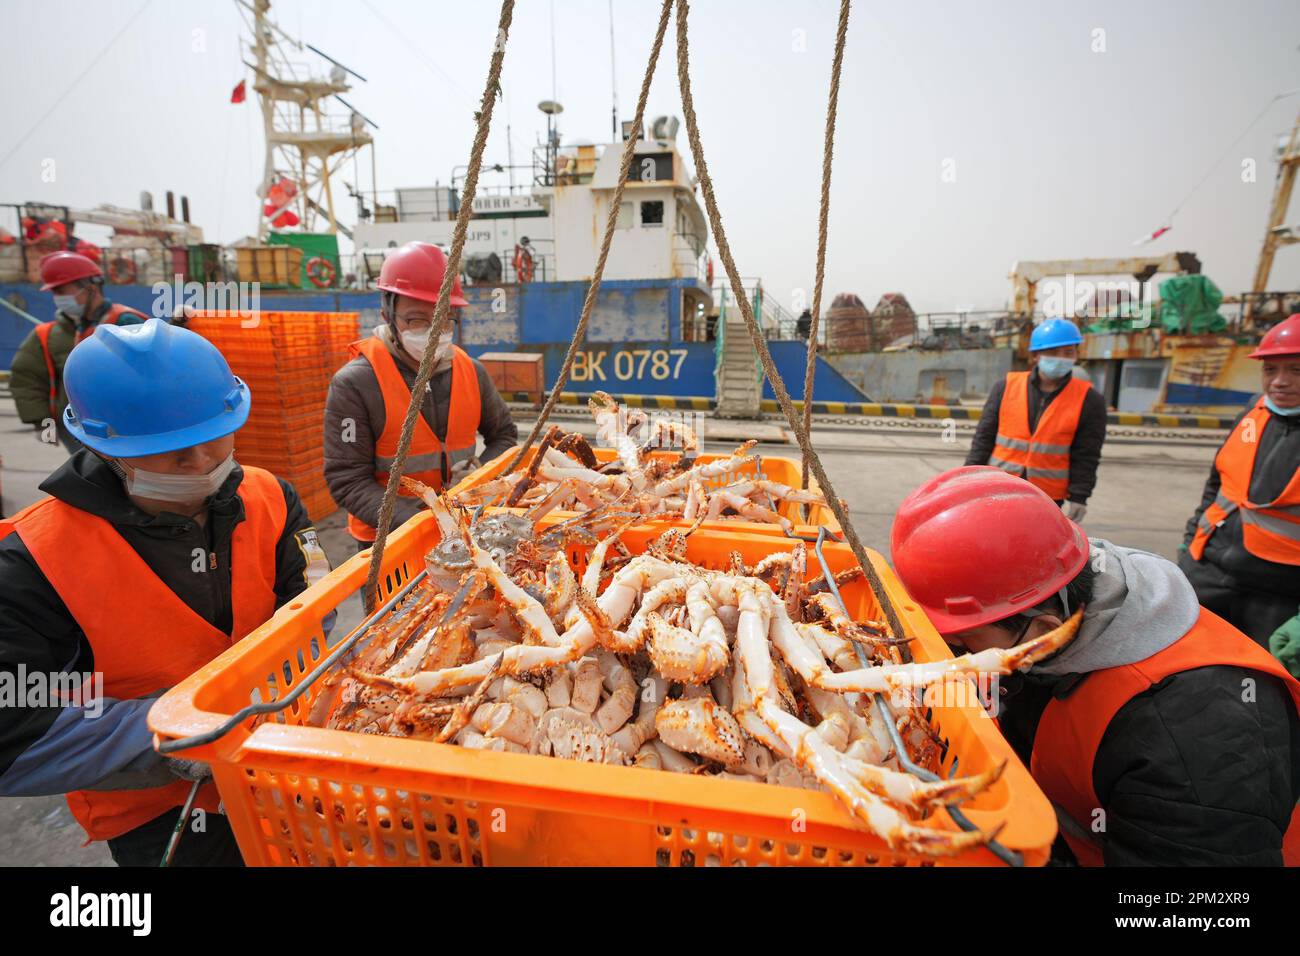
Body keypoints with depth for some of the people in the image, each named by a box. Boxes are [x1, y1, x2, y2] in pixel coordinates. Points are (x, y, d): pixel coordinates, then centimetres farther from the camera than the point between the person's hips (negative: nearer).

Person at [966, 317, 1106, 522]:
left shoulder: (1089, 401, -1)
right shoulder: (1006, 387, 1)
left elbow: (1086, 457, -2)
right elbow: (984, 438, 3)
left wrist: (1077, 498, -8)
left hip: (1050, 501, -1)